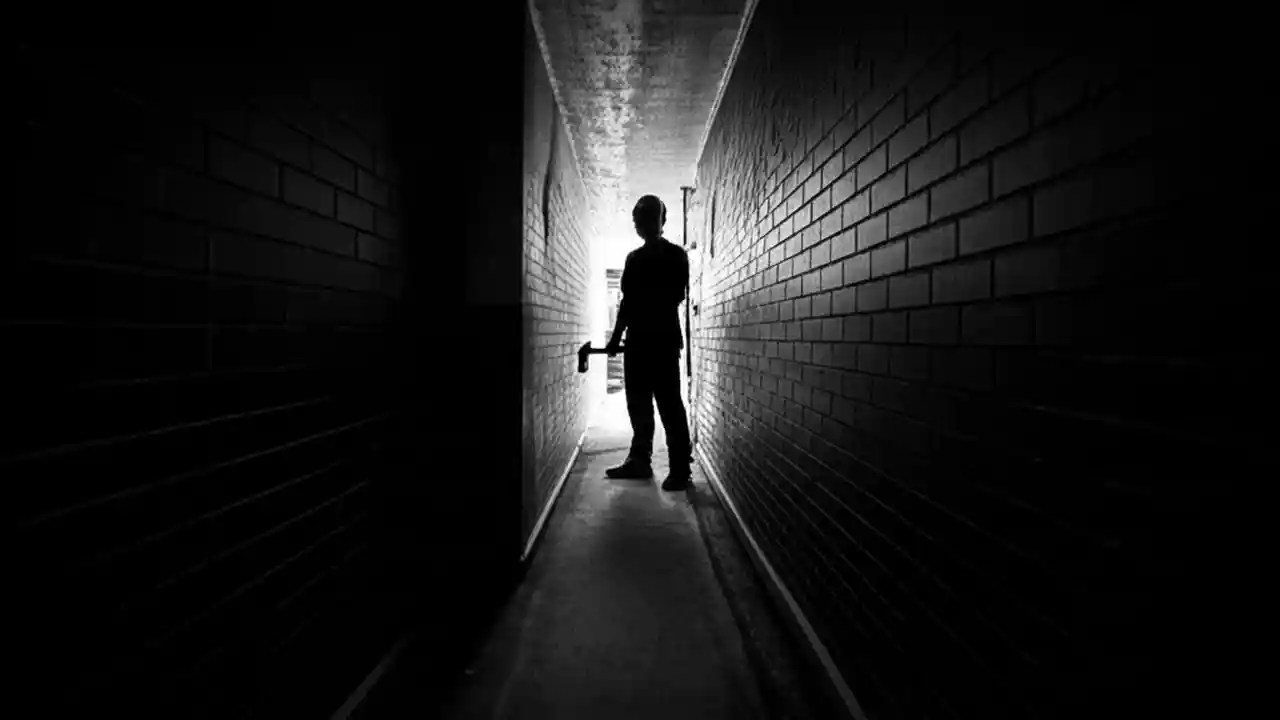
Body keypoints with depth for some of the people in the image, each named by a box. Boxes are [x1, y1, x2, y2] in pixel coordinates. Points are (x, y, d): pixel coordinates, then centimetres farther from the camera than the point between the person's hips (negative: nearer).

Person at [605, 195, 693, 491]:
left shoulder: (675, 256, -2)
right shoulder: (634, 258, 16)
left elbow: (674, 299, -11)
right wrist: (617, 337, 13)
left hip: (664, 341, -6)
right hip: (637, 341, 6)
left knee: (670, 405, -7)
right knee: (638, 403, 10)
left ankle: (681, 469, -4)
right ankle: (640, 459, 20)